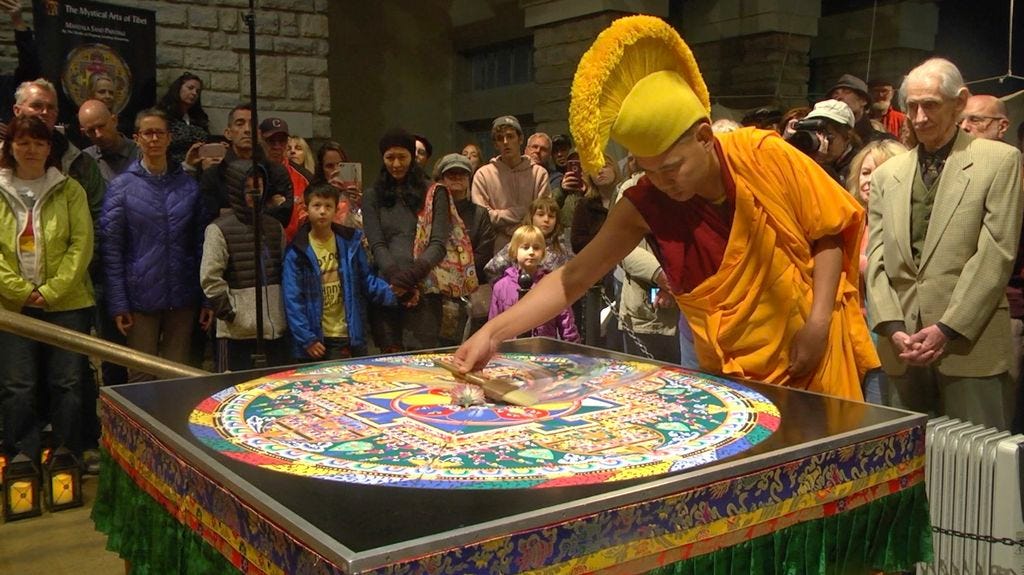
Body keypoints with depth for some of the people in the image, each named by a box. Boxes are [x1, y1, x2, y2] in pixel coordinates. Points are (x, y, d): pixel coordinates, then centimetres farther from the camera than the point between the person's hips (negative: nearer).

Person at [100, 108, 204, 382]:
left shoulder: (189, 186, 6)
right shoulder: (122, 187, 0)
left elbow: (200, 243, 7)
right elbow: (111, 248, -2)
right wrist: (117, 303, -8)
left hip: (182, 298, 2)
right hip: (141, 298, -2)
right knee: (141, 378, 5)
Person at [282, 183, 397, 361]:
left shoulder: (351, 242, 3)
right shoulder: (297, 252, -6)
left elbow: (367, 279, 7)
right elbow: (293, 300, -7)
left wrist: (393, 293, -10)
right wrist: (307, 339, -12)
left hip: (350, 337, 2)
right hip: (315, 340, -2)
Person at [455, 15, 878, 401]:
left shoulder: (766, 158, -18)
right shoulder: (646, 205, -15)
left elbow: (830, 234, -5)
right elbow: (573, 279, -15)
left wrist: (818, 321, -16)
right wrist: (493, 332, -26)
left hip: (812, 352, -1)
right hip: (732, 373, 1)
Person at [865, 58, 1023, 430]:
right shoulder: (886, 174, 15)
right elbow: (876, 257, 9)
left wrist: (948, 328, -11)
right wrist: (893, 328, -5)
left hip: (970, 345, -3)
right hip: (903, 347, 4)